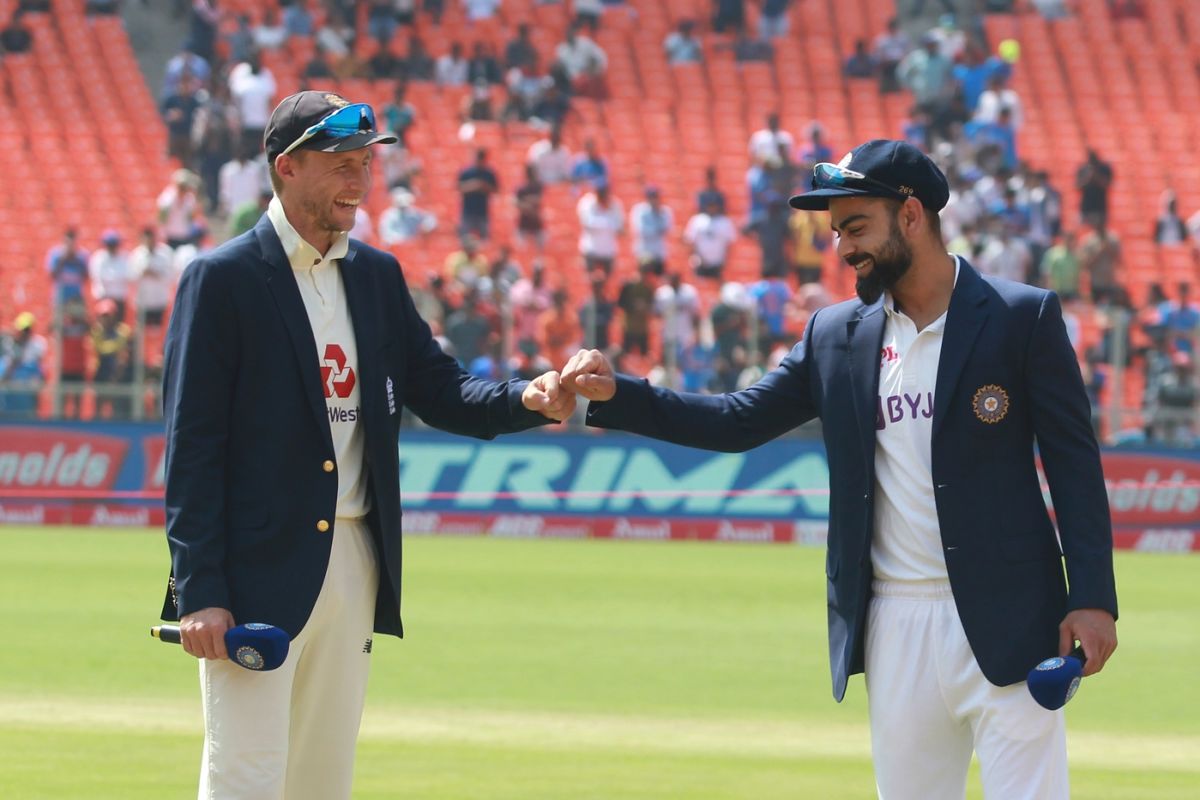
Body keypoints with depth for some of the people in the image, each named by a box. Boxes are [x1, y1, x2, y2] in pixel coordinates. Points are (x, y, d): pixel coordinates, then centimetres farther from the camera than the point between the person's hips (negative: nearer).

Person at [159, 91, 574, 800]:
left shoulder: (379, 276, 14)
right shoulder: (223, 279, -6)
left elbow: (438, 390, 13)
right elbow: (192, 444, -10)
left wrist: (527, 400, -9)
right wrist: (199, 591, -16)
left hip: (356, 565, 7)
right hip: (260, 573, -7)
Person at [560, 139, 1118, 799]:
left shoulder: (1021, 318, -2)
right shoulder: (836, 336, 11)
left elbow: (1075, 463, -4)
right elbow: (740, 422, 12)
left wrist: (1092, 598, -12)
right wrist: (615, 394, -1)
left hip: (1002, 621, -5)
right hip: (892, 625, 5)